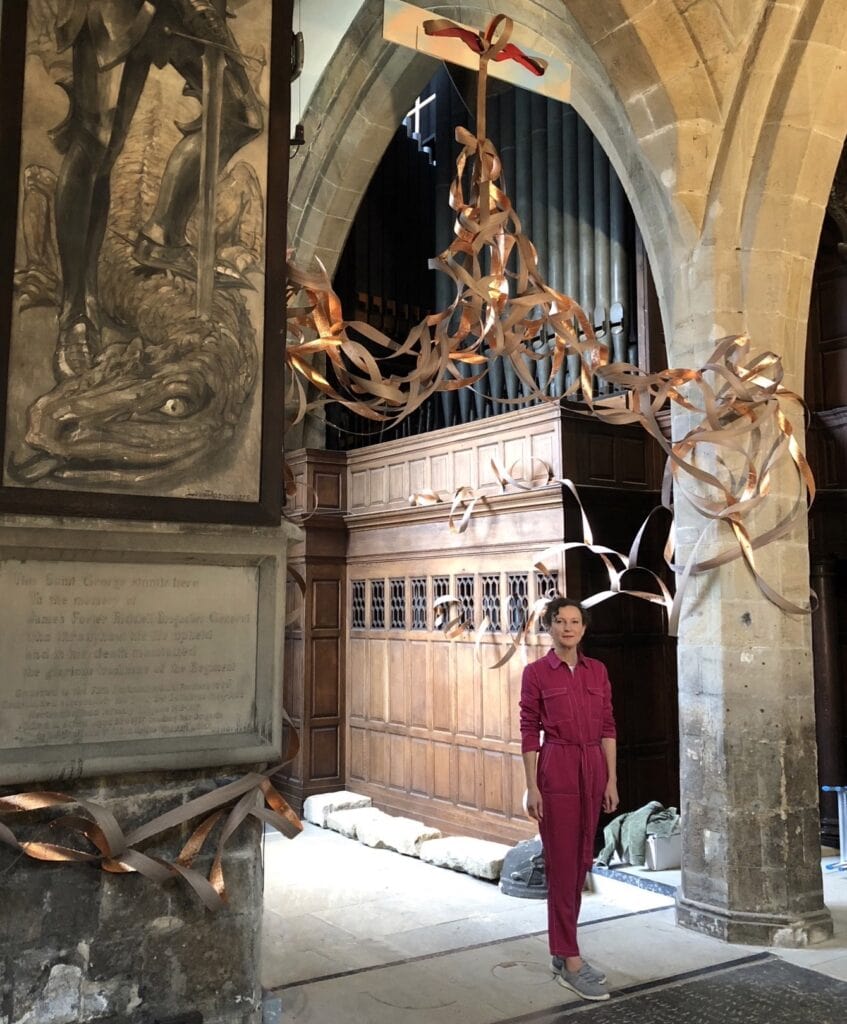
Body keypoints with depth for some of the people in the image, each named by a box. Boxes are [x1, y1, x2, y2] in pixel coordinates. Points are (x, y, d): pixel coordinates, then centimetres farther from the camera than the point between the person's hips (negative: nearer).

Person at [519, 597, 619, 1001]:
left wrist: (611, 779, 4)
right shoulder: (536, 672, -6)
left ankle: (563, 948, 27)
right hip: (557, 770, -5)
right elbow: (529, 733, -6)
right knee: (562, 865, -1)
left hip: (592, 770, 5)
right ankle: (570, 963, 6)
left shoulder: (597, 671, 7)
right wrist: (531, 787, -10)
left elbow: (607, 727, 8)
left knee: (582, 862, 12)